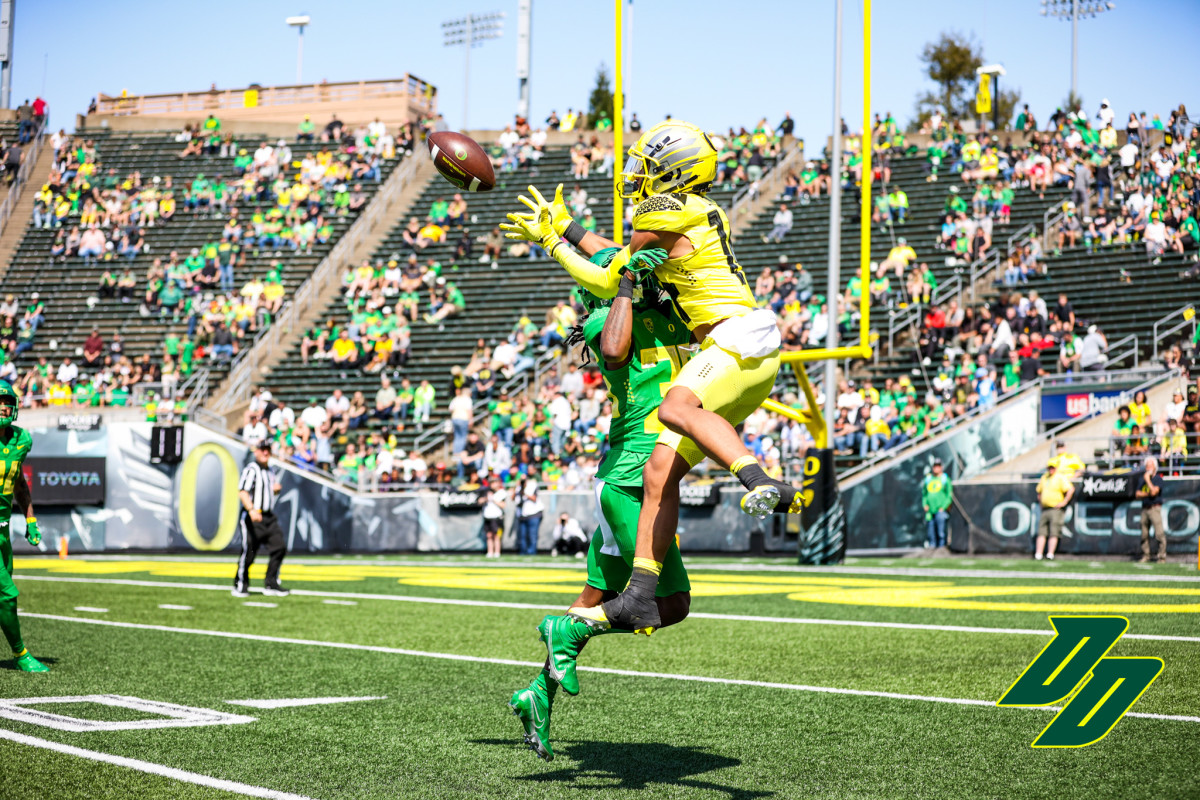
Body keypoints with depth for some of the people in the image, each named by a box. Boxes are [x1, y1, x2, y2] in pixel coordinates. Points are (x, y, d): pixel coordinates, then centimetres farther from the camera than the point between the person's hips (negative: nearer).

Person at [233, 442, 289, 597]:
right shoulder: (251, 470, -8)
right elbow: (242, 492, -21)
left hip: (269, 517, 7)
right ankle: (240, 586, 11)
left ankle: (271, 585, 5)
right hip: (252, 518, -7)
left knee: (279, 547, -3)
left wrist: (276, 489, 9)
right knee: (248, 553, -4)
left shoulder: (269, 472, 18)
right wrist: (251, 510, -35)